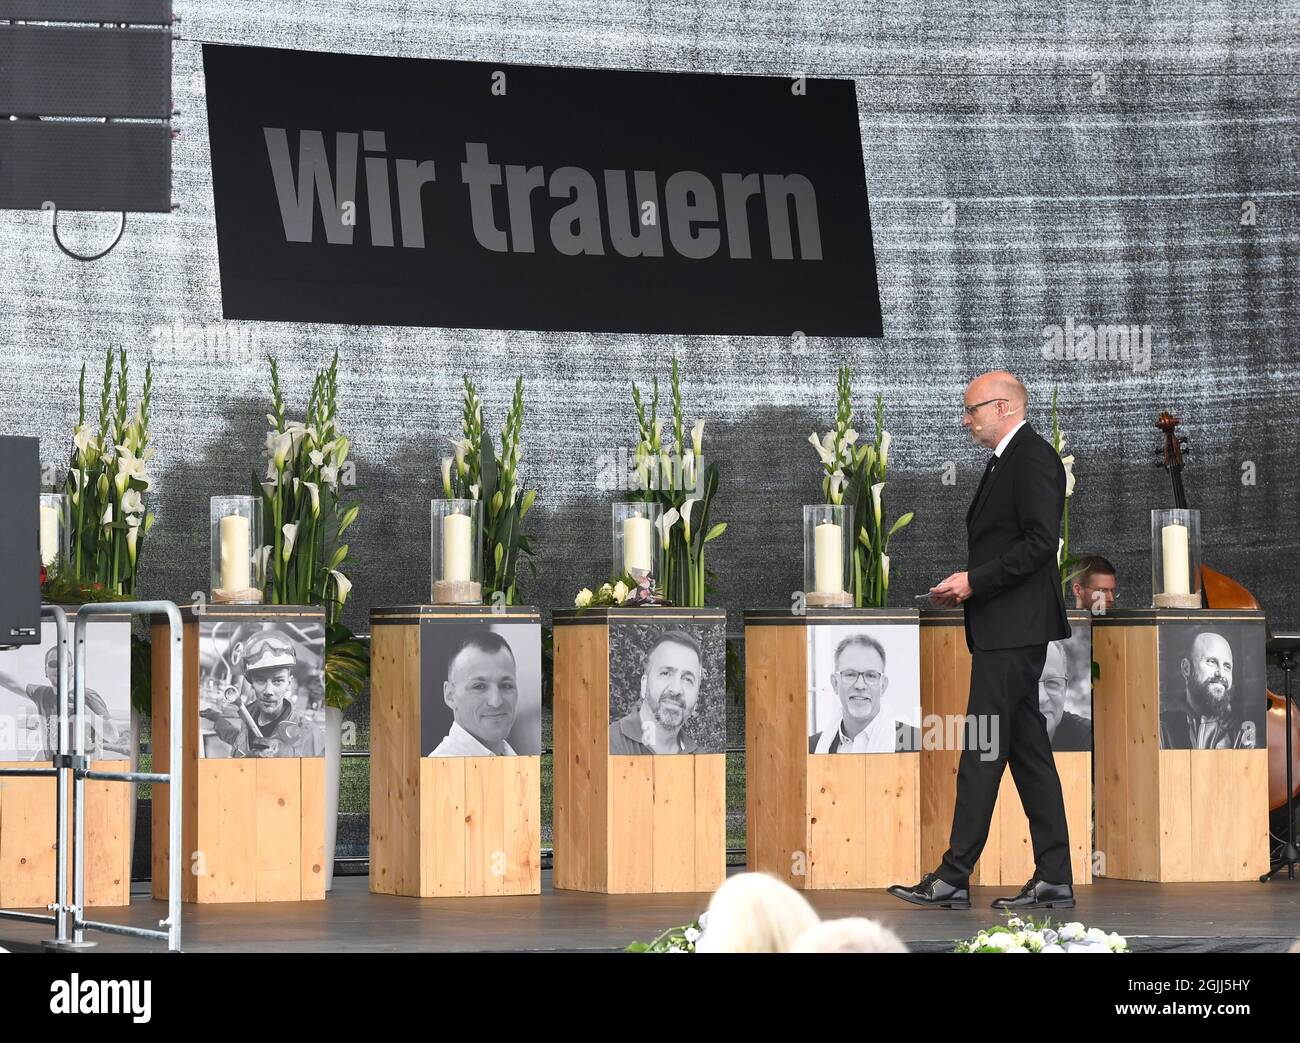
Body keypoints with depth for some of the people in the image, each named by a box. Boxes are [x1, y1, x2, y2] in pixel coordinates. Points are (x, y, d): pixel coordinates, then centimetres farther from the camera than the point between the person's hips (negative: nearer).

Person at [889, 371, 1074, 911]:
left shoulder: (1034, 457, -11)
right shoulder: (1006, 461, 20)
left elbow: (1039, 542, -20)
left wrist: (975, 580, -18)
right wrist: (966, 584, 10)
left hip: (1014, 628, -10)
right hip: (1004, 630, 10)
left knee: (982, 752, -9)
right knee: (1028, 751, 8)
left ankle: (954, 877, -9)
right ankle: (1053, 878, 8)